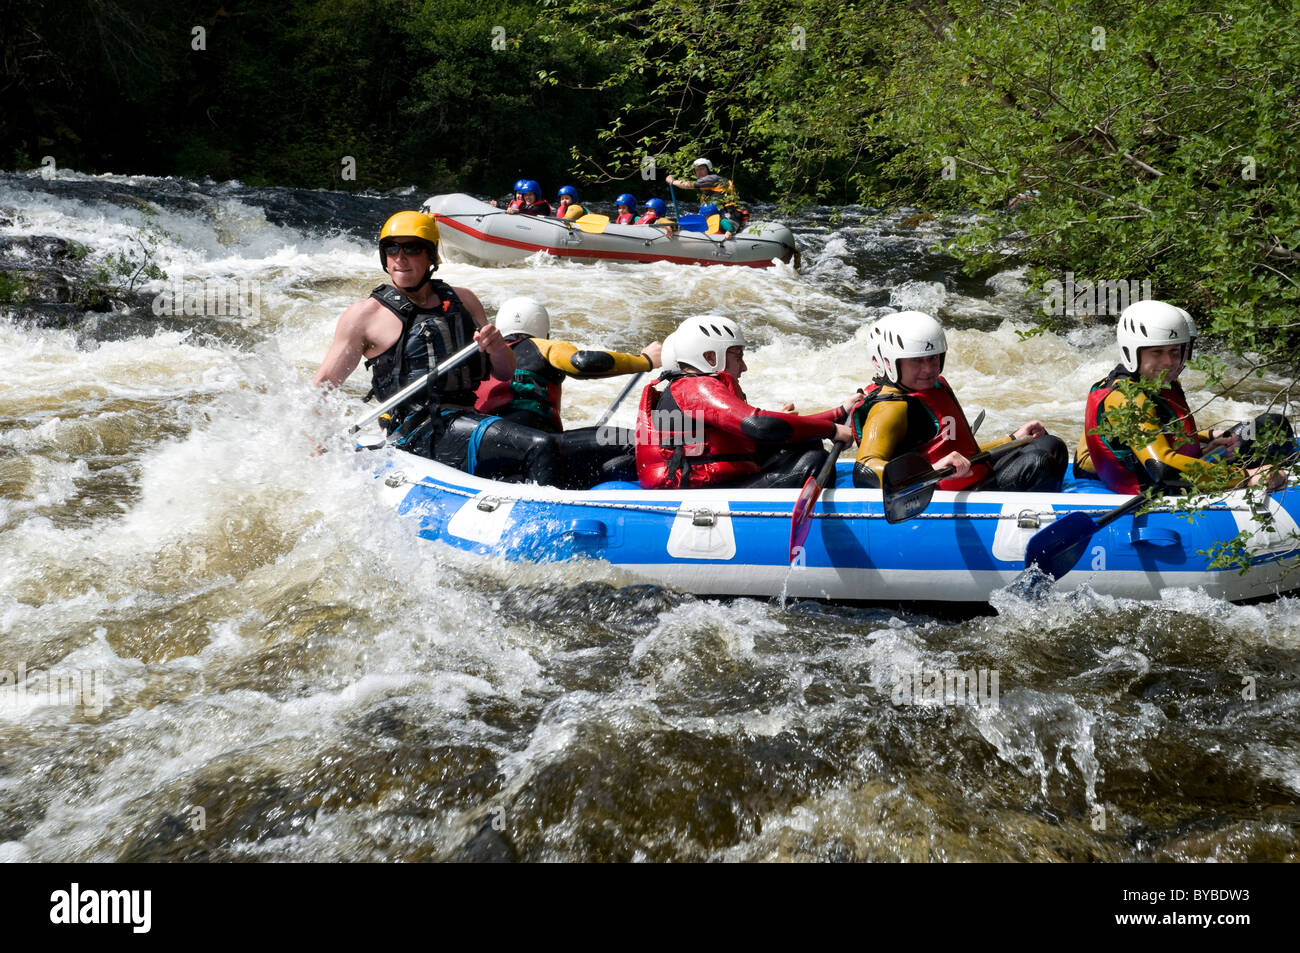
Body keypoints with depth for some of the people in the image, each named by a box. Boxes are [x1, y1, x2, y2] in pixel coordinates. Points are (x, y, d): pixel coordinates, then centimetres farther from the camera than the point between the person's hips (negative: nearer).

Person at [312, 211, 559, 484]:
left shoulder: (462, 300, 18)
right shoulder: (366, 315, 5)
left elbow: (507, 374, 17)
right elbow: (322, 383, 7)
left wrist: (497, 349, -6)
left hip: (473, 418, 7)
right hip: (422, 432, -7)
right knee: (540, 449, -26)